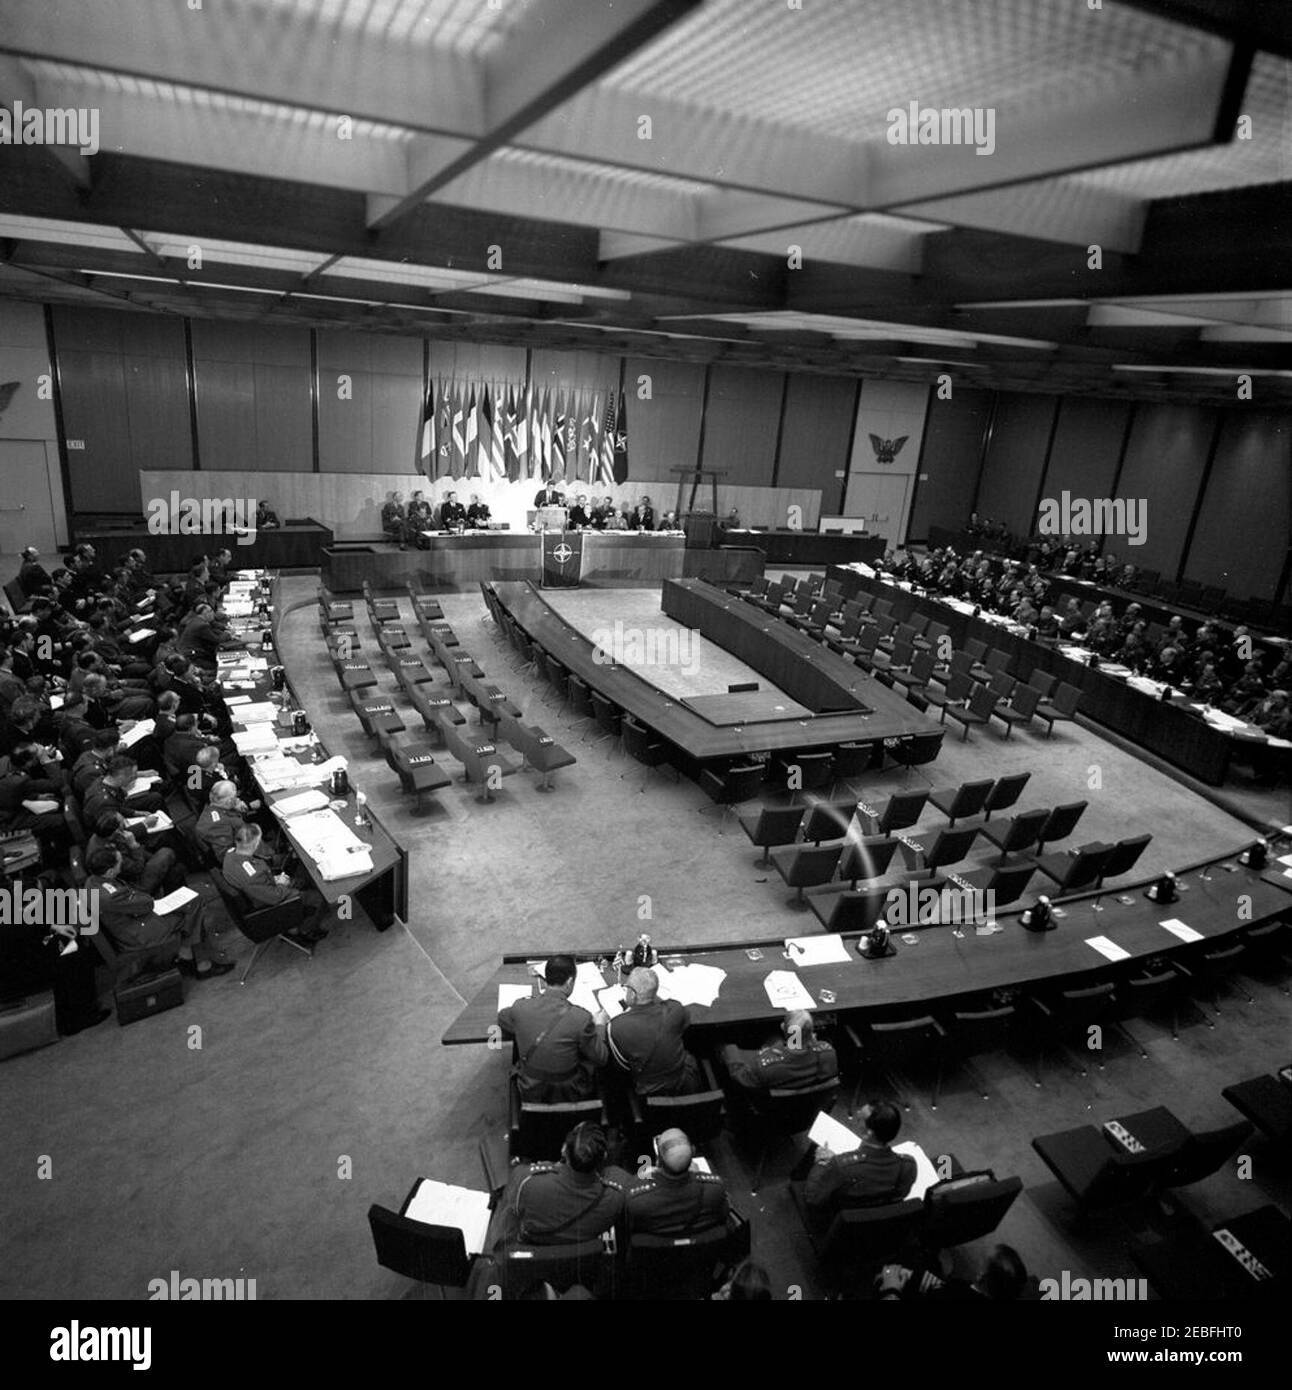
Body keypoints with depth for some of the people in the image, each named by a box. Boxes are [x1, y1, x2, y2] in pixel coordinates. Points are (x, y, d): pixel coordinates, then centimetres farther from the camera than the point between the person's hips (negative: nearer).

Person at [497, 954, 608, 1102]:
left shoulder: (520, 1007, -15)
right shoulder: (581, 1018, -26)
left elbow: (502, 1019, 10)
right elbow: (600, 1059, -11)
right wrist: (599, 1026, 5)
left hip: (530, 1092, 3)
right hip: (568, 1095, -3)